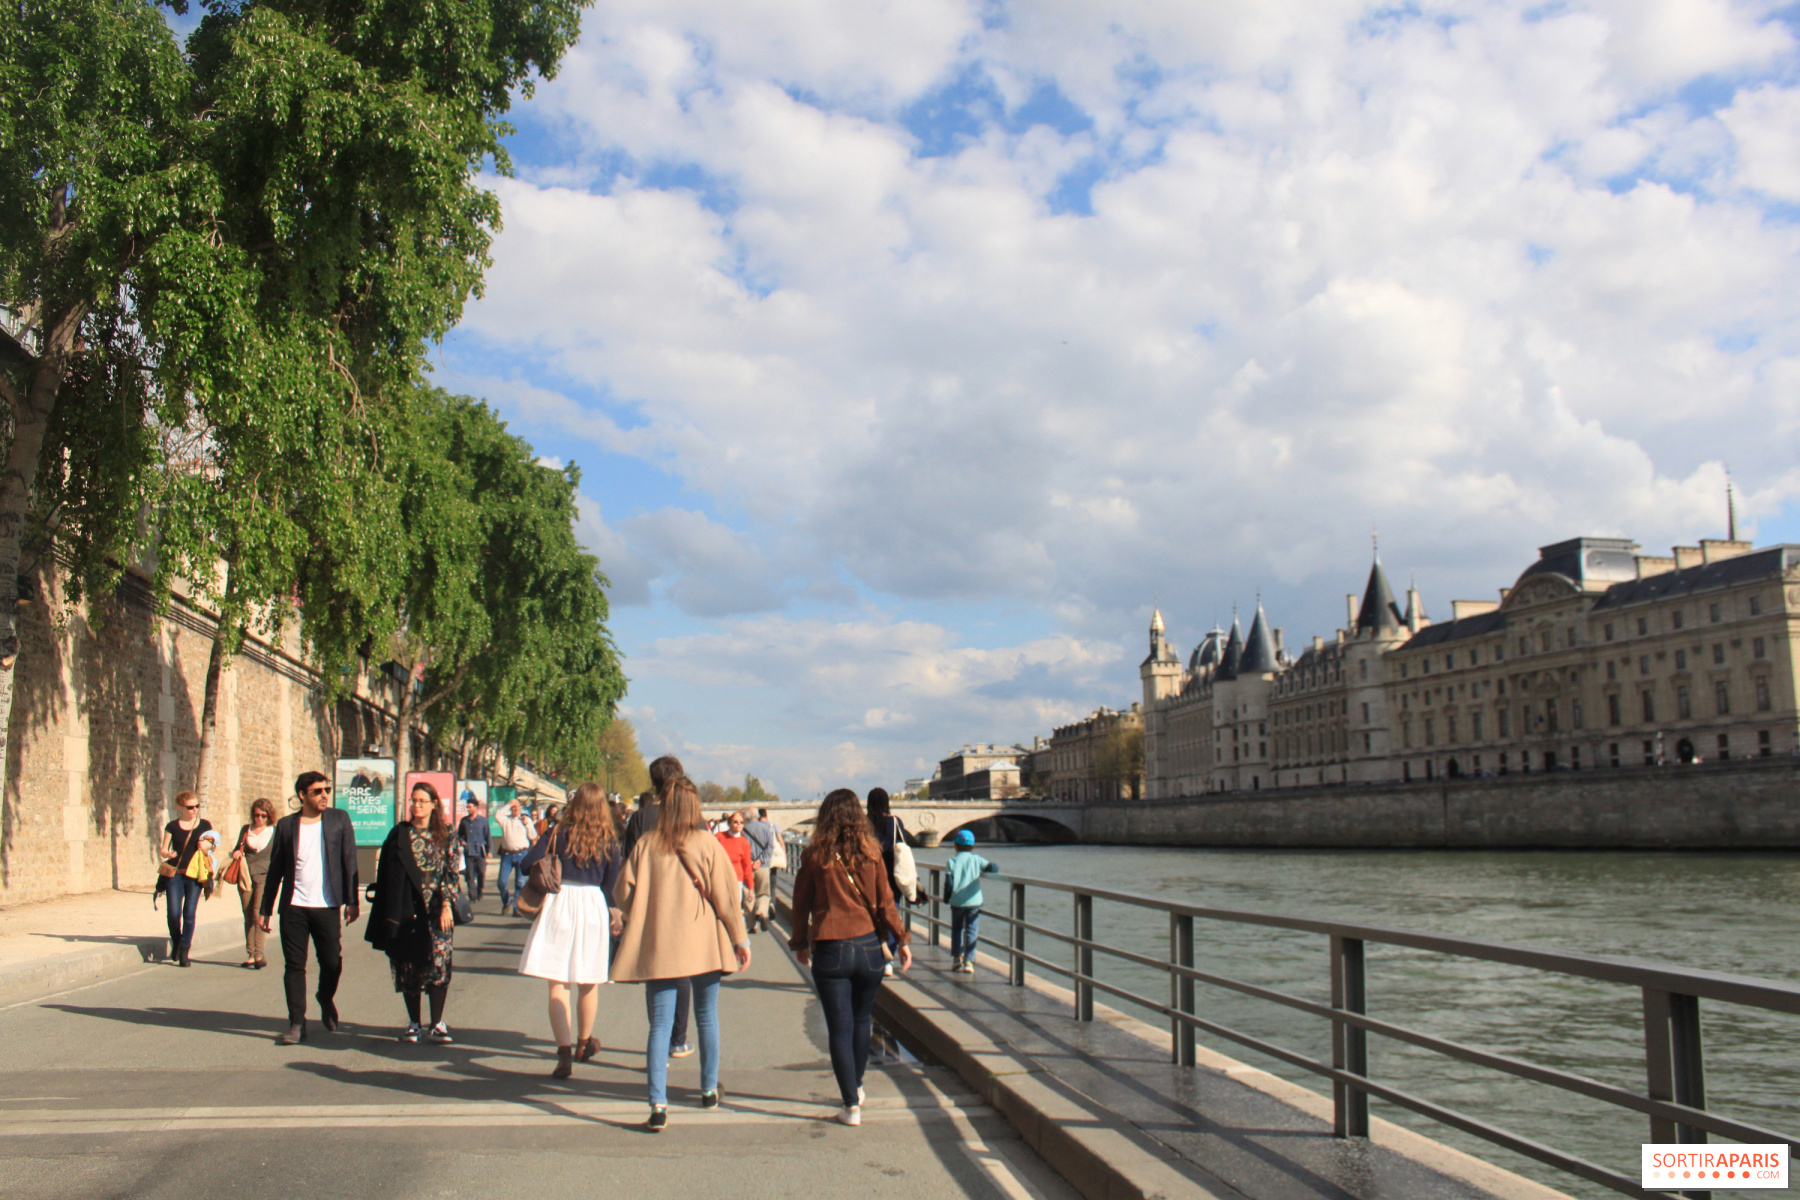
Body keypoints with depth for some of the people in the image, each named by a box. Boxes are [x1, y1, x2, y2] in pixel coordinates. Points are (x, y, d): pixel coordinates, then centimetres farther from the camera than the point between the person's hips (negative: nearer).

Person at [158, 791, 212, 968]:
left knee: (189, 913, -4)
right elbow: (163, 850, 8)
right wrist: (167, 853, -15)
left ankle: (184, 953, 3)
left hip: (195, 875, 0)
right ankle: (176, 944, 23)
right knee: (174, 913, -5)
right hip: (175, 874, 0)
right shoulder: (172, 826, 6)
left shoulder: (205, 825, 8)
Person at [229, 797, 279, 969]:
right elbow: (238, 850, 23)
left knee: (258, 914, -15)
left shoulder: (274, 832, 5)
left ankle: (259, 954, -19)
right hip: (246, 876, 4)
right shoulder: (246, 830, 13)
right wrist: (235, 853, 0)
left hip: (264, 875, -4)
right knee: (248, 916, 4)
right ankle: (251, 955, 8)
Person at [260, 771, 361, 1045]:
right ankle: (297, 1024, 10)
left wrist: (352, 901, -5)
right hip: (293, 907, 1)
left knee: (332, 962, 2)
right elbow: (275, 869, 10)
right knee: (294, 965, 2)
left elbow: (349, 861, 2)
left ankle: (326, 1001, 32)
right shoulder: (286, 825, 7)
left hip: (327, 906, -1)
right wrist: (266, 910, 9)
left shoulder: (339, 819, 5)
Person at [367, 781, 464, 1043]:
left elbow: (452, 871, 0)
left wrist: (447, 905, -10)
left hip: (437, 910, -1)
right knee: (409, 967, 3)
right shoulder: (399, 834, 8)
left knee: (439, 963, -7)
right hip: (407, 910, 1)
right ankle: (414, 1024, 13)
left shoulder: (446, 834, 5)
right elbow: (388, 874, 7)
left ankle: (436, 1024, 0)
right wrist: (389, 912, 1)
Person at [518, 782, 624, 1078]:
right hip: (593, 905, 2)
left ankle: (565, 1052, -10)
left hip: (559, 901, -2)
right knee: (589, 982, 17)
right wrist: (611, 914, 18)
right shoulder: (608, 840, 1)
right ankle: (583, 1043, 35)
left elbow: (528, 863, -4)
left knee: (557, 982, 0)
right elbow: (611, 884, 4)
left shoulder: (560, 833, -2)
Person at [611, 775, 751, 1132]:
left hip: (657, 947, 0)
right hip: (704, 945, 0)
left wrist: (631, 927, 21)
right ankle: (709, 1090, 29)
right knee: (707, 1018, 17)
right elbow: (726, 897, -5)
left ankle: (658, 1105, -9)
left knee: (660, 1025, 1)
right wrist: (740, 941, 4)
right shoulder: (707, 845, -5)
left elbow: (624, 894, 2)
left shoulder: (645, 845, -2)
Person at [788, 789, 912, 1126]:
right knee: (861, 1022, 20)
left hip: (829, 950, -2)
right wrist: (901, 939, 8)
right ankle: (856, 1088, 36)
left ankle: (851, 1105, 3)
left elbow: (801, 904, 3)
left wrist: (800, 943, 15)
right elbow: (885, 901, 1)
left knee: (840, 1029, 3)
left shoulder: (814, 855, -4)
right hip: (868, 946, 3)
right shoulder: (871, 853, 0)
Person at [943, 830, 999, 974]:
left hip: (957, 902, 0)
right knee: (971, 931, 1)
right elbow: (994, 868, -2)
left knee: (956, 929, 19)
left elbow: (948, 882, -6)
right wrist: (983, 871, 18)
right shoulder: (976, 859, 2)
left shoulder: (952, 861, 0)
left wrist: (946, 897, 8)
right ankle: (968, 962, -7)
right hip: (974, 901, 0)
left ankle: (957, 958, 16)